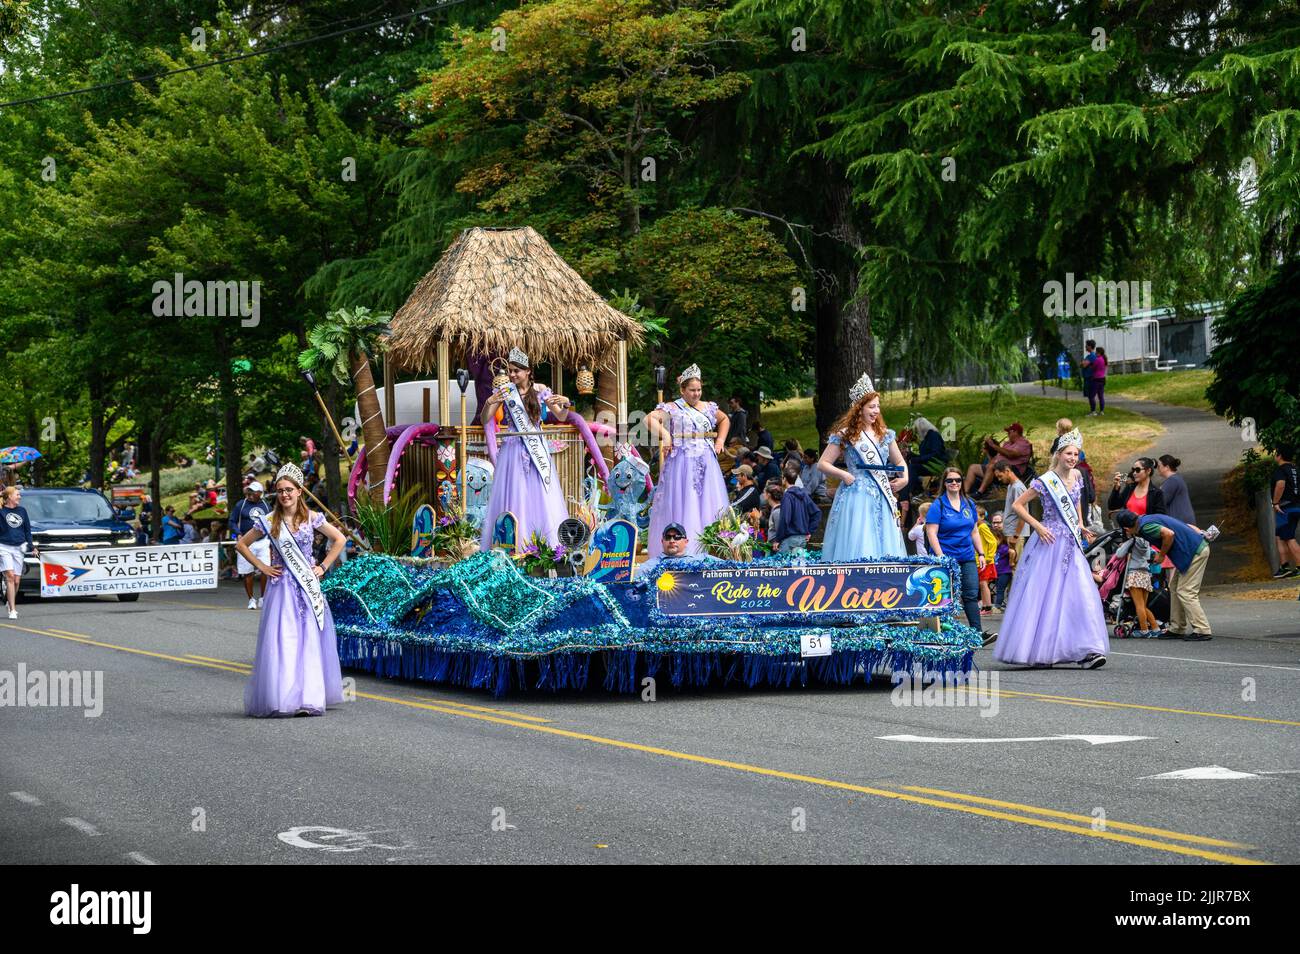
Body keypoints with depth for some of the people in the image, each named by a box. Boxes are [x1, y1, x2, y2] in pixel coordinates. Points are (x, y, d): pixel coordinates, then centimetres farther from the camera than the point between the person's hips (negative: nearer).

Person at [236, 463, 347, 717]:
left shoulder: (312, 518, 2)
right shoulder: (269, 521, 0)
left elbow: (339, 540, 12)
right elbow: (242, 545, 10)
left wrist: (323, 567, 5)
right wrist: (262, 567, 2)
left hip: (308, 587, 1)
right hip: (281, 588, -1)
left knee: (309, 640, -1)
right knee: (280, 641, -7)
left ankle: (308, 698, 4)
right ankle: (280, 698, -4)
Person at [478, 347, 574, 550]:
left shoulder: (540, 390, 2)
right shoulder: (505, 391, -1)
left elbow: (561, 417, 6)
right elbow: (484, 420, -2)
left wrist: (565, 404, -16)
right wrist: (489, 402, -22)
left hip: (537, 449, 1)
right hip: (513, 449, -1)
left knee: (541, 496, 1)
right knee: (513, 498, -2)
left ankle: (548, 547, 8)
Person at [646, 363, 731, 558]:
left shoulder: (708, 408, 13)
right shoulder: (672, 408, -3)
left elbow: (724, 420, 31)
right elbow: (649, 419, -14)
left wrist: (720, 440, 17)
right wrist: (665, 434, -21)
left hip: (707, 463, 5)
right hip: (682, 463, -5)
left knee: (709, 504, 3)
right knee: (682, 504, -7)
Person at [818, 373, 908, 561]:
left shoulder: (885, 434, 13)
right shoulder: (845, 434, -1)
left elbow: (900, 462, 24)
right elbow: (823, 464, 0)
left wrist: (904, 478, 4)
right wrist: (844, 475, -13)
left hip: (882, 498, 5)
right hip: (857, 498, -5)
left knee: (886, 549, 1)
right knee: (857, 549, -9)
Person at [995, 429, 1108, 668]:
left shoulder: (1077, 479, 10)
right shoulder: (1046, 482, -8)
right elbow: (1018, 505, -6)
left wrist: (1081, 526, 13)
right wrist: (1038, 527, -15)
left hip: (1071, 545, 5)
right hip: (1049, 542, -5)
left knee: (1080, 594, -5)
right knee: (1041, 595, -3)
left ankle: (1085, 651, -8)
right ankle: (1036, 651, 6)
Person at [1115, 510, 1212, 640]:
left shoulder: (1145, 526, -14)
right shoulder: (1148, 519, 16)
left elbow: (1169, 534, -25)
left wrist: (1161, 554, -11)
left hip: (1195, 551, -10)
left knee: (1185, 592, -8)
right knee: (1175, 587, 15)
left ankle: (1203, 631, -8)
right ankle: (1177, 629, 19)